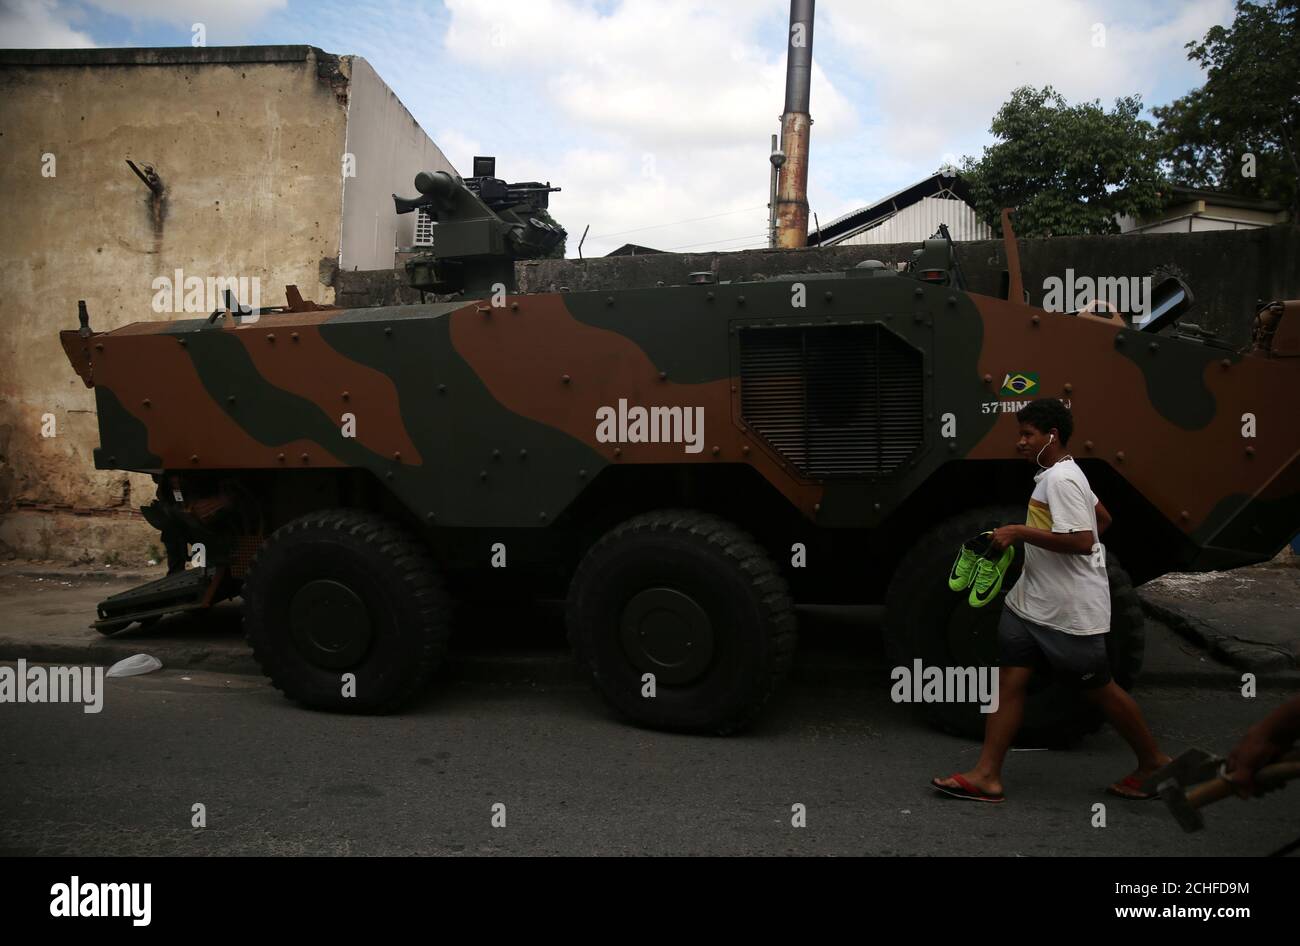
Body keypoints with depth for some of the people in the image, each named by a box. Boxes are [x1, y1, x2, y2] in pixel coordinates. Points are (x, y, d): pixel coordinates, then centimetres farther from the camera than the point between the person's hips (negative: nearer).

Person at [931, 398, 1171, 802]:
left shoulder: (1061, 480, -18)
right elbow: (1103, 518, 24)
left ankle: (1153, 762, 30)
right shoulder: (1056, 474, 12)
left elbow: (1082, 540, -28)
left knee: (1098, 689, 8)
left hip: (1070, 610, -9)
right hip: (1031, 601, 9)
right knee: (1009, 681, 2)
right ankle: (987, 775, 3)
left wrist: (1020, 532, -25)